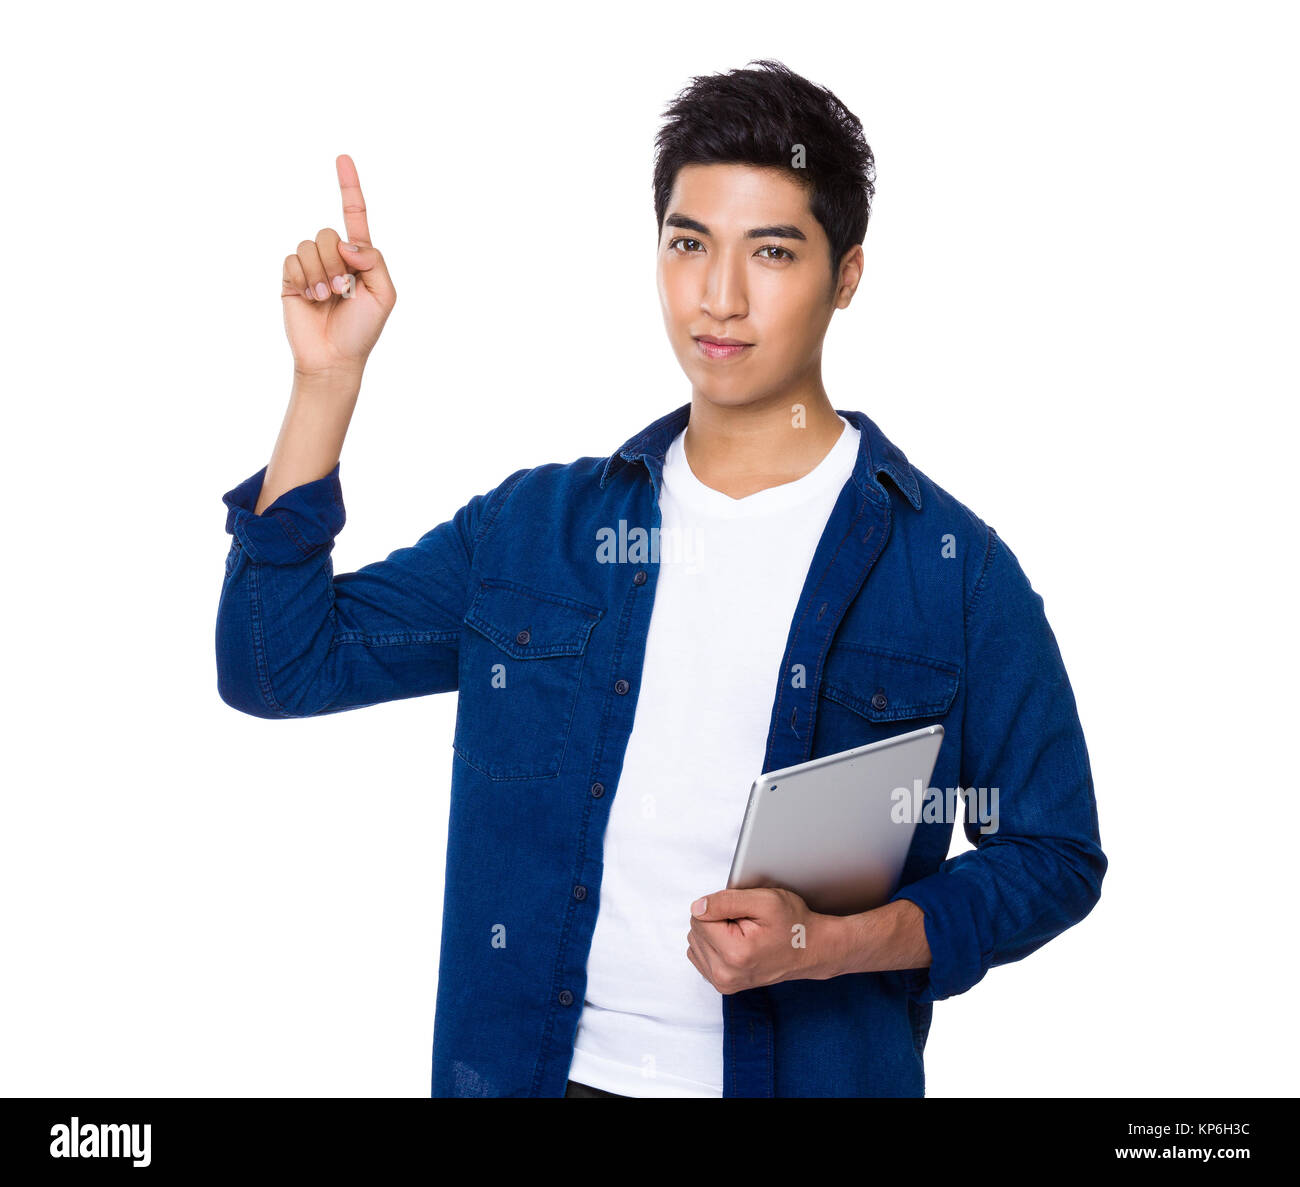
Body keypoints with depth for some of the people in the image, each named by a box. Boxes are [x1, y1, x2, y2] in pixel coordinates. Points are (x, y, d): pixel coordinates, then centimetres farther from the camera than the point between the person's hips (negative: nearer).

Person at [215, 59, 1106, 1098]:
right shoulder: (537, 527, 3)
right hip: (535, 1063, 3)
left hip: (806, 1070, -2)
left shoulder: (956, 570, -7)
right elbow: (280, 665, 0)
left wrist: (832, 944, -19)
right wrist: (327, 377, -6)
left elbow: (1054, 854, -3)